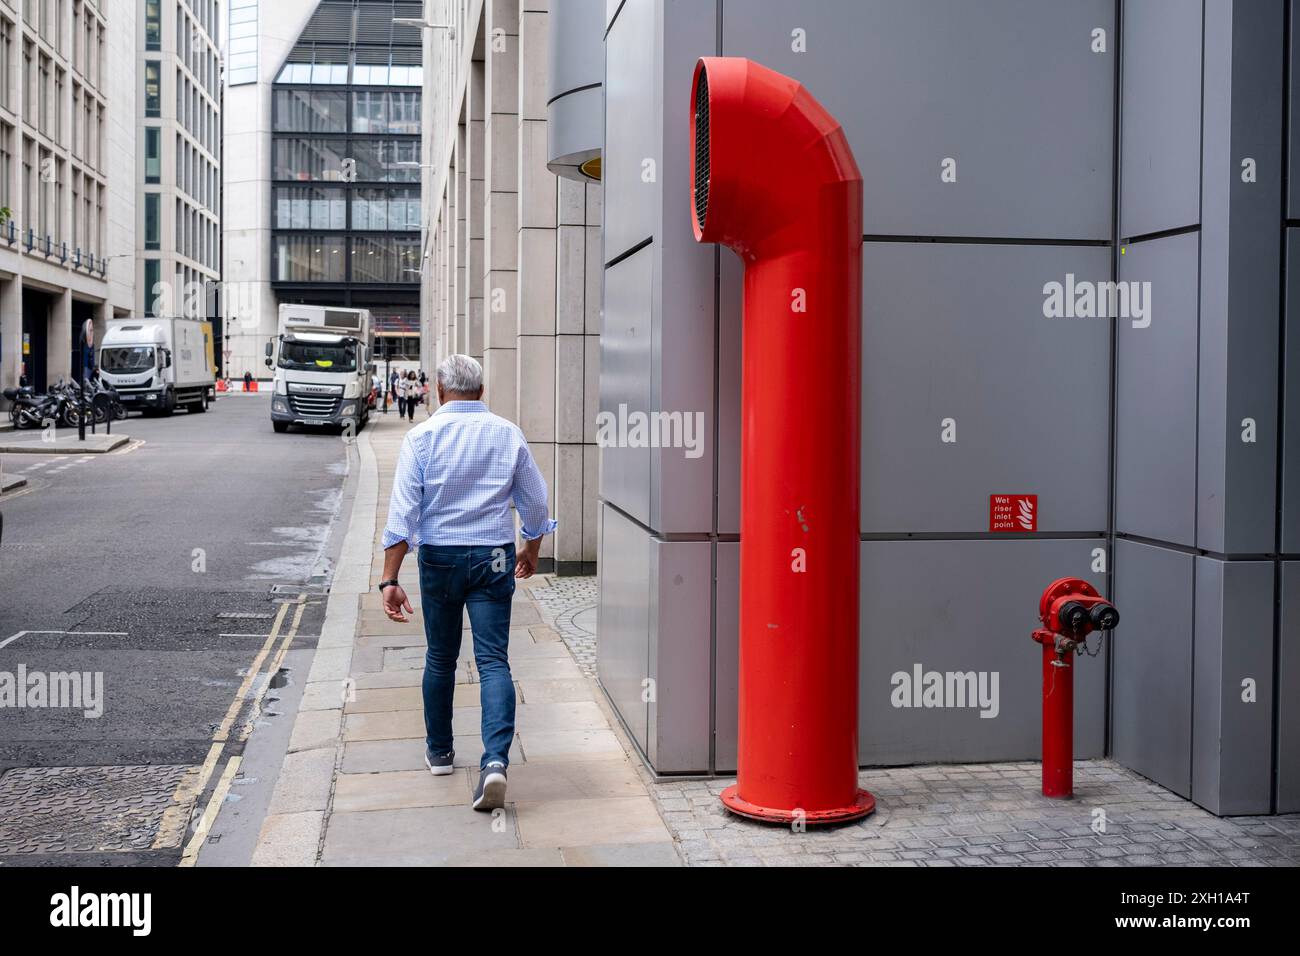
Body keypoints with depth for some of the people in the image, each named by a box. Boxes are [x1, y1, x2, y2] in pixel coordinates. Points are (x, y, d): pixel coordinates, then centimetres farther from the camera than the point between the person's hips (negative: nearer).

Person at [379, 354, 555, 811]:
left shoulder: (422, 436, -5)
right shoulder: (508, 434, 1)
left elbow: (402, 513, -11)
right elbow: (535, 504, 8)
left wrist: (390, 579, -11)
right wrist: (532, 549, 26)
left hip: (439, 558, 0)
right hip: (494, 558, 0)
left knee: (440, 658, 16)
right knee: (494, 660, -3)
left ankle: (439, 751, 31)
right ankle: (495, 760, -20)